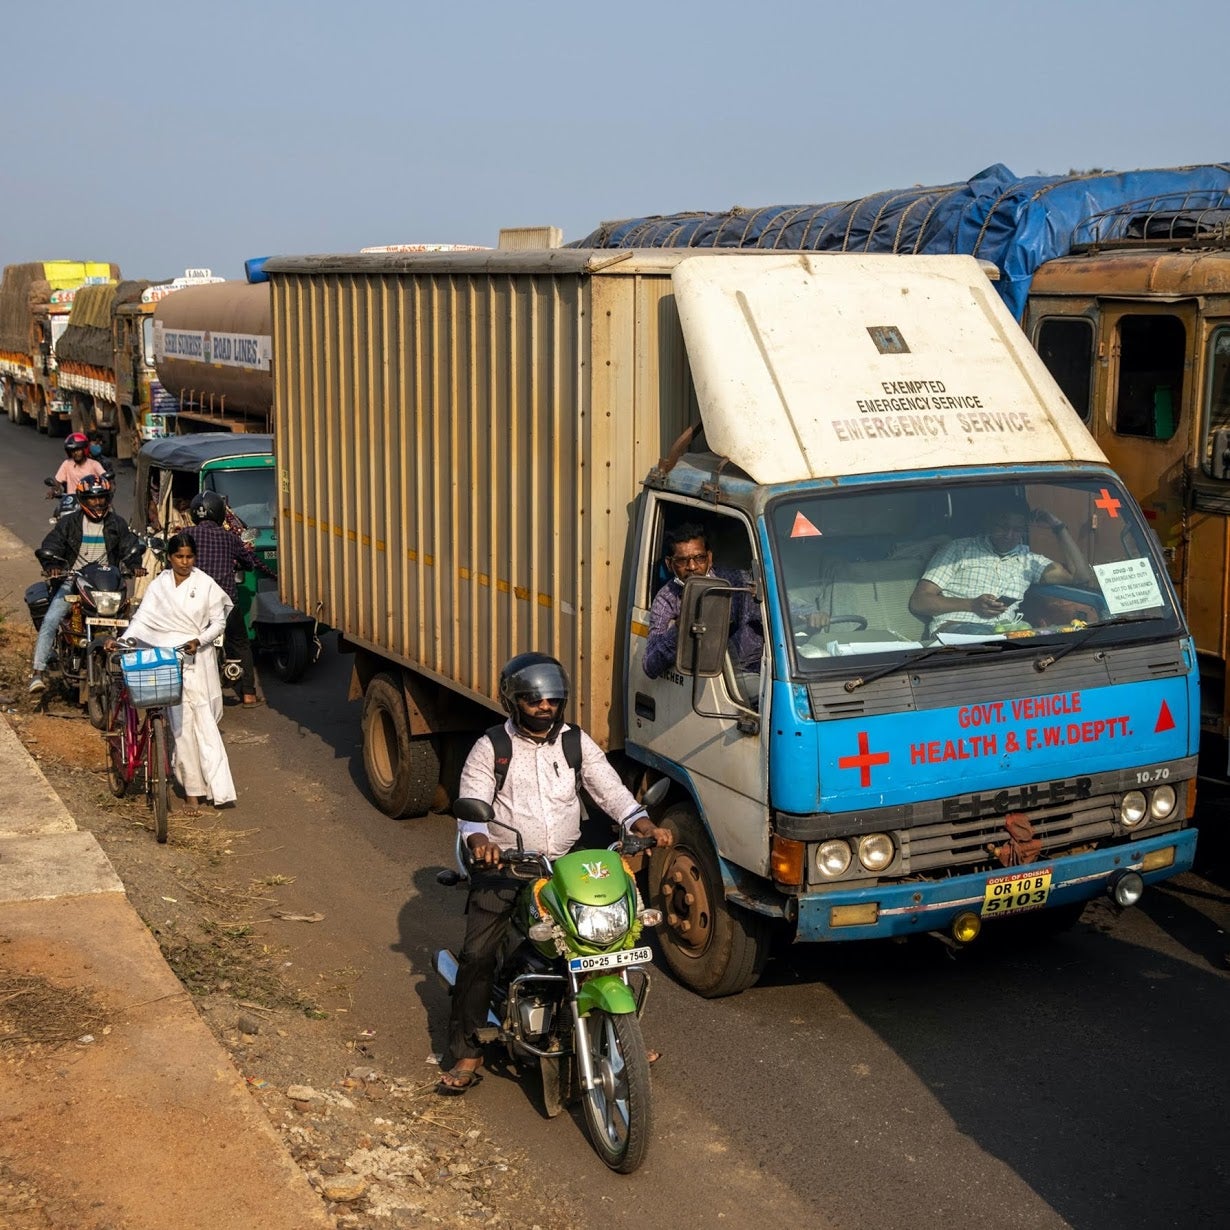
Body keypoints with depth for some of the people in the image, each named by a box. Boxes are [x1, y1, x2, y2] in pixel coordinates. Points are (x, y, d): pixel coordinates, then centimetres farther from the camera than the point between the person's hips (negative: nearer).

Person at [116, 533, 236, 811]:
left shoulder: (206, 585, 0)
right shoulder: (159, 586, 4)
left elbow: (218, 622, 2)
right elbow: (142, 619, 2)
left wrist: (199, 641, -14)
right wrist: (121, 640, -12)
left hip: (200, 660, -1)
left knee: (205, 722, -4)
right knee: (181, 723, 0)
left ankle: (219, 788, -5)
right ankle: (192, 787, 8)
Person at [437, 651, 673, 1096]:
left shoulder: (577, 742, 7)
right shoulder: (490, 749, -1)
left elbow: (611, 790, 1)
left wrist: (644, 825, -18)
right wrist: (480, 840, -31)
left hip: (565, 865, 2)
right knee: (477, 955, -13)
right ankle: (466, 1054, -1)